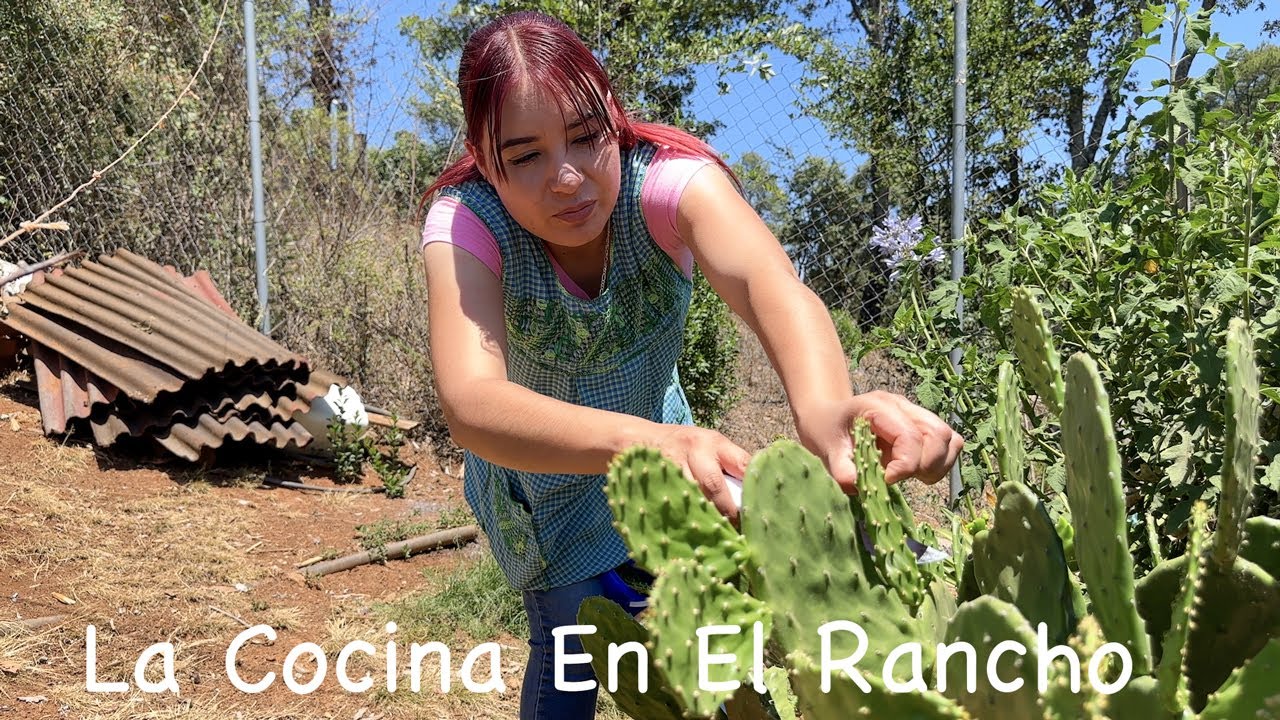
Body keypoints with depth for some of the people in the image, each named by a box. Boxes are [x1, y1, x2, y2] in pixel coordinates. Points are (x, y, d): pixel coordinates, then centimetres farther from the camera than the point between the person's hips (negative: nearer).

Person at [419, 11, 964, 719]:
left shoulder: (667, 176, -31)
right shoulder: (465, 222, -32)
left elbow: (765, 280, -51)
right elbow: (470, 402, -49)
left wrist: (823, 405, -73)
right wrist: (639, 440, -69)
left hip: (649, 428, 2)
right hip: (531, 456, -1)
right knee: (575, 634, -8)